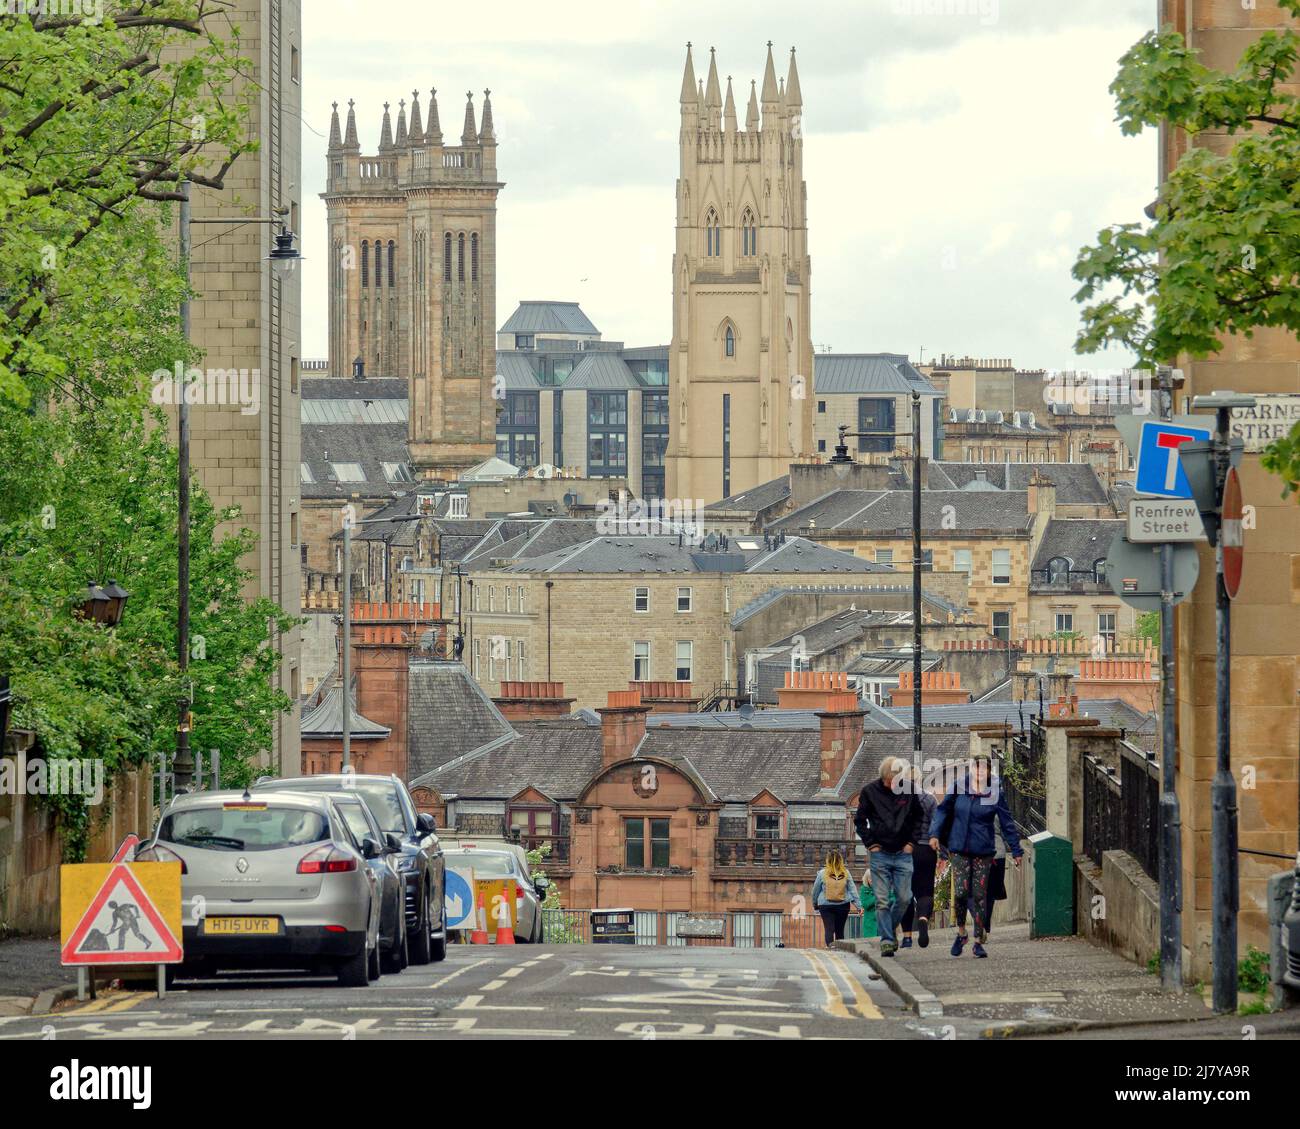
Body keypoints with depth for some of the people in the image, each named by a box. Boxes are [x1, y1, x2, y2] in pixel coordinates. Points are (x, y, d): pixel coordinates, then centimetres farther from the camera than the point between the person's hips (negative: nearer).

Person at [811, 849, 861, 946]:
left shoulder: (822, 873, -5)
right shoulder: (846, 873, 0)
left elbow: (815, 890, 5)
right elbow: (853, 890, 2)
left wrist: (815, 904, 19)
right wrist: (859, 906, 5)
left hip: (826, 905, -2)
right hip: (843, 905, 2)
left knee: (829, 929, -6)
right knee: (840, 930, 11)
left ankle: (830, 945, -26)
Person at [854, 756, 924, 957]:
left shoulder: (908, 790, 1)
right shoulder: (870, 792, -2)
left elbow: (919, 817, 15)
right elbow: (860, 820, 7)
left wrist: (911, 841, 7)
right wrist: (870, 843, -2)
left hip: (903, 854, 2)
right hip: (880, 854, -2)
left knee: (904, 898, 1)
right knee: (882, 900, -6)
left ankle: (891, 928, 25)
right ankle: (886, 940, -4)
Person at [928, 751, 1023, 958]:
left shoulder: (995, 794, -2)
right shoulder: (959, 787, -1)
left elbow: (1007, 824, 3)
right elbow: (943, 810, 10)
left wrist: (1016, 851, 4)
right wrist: (935, 833, -1)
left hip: (983, 851, 0)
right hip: (959, 849, 0)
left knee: (980, 895, 0)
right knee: (961, 891, -11)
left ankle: (979, 941, 9)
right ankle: (961, 932, 12)